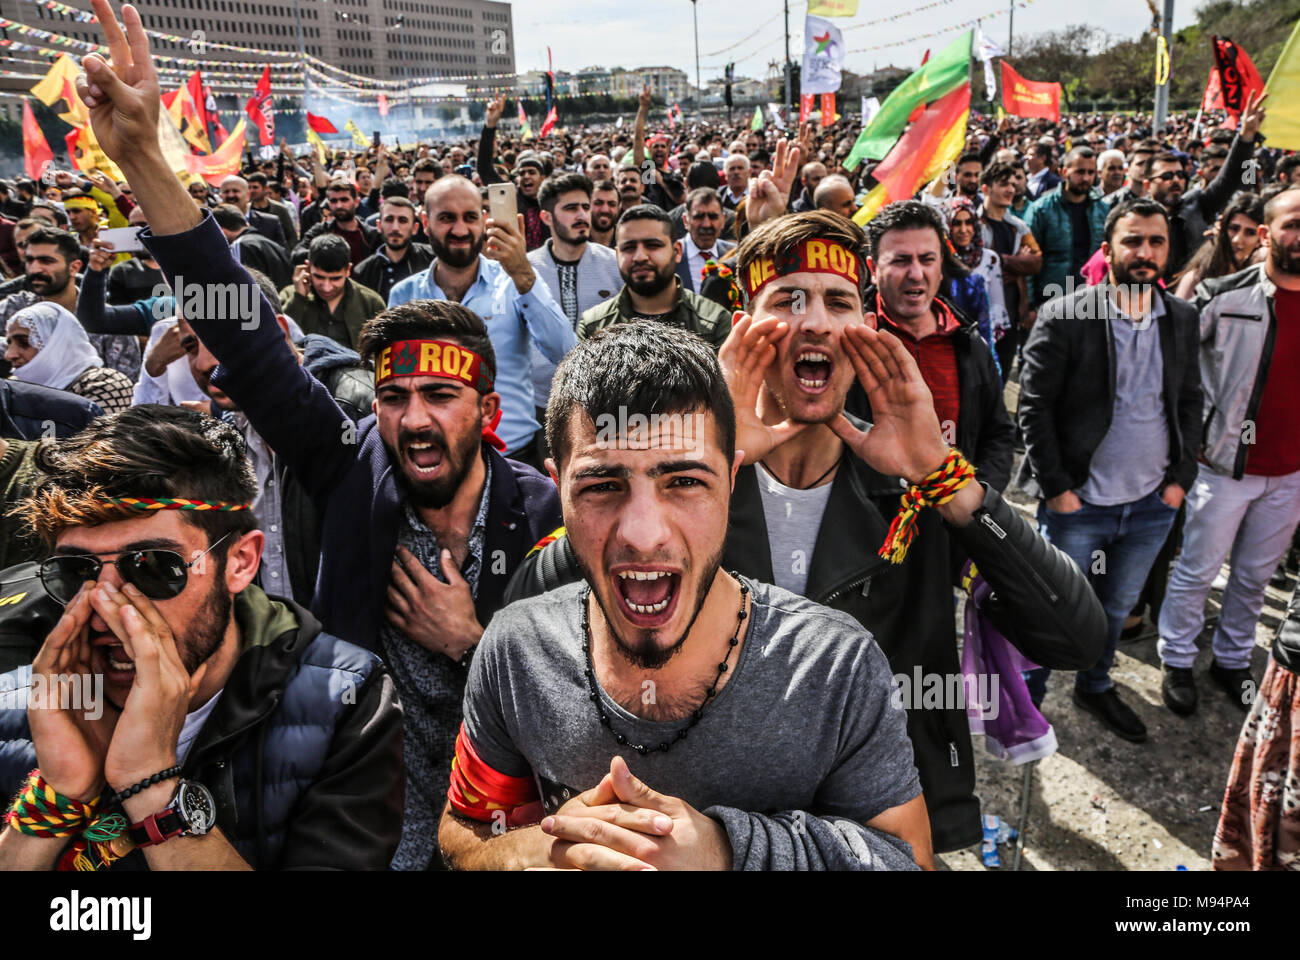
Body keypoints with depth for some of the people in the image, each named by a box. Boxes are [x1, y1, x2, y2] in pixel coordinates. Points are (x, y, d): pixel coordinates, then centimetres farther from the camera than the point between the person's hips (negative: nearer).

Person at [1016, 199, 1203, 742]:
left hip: (1152, 504, 5)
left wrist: (1181, 477, 3)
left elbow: (1190, 402, 11)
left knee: (1116, 607, 22)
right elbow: (1033, 406, -12)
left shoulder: (1183, 319, 3)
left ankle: (1095, 687, 44)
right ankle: (1025, 699, 30)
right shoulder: (1064, 317, -13)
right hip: (1077, 504, -5)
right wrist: (1056, 487, -13)